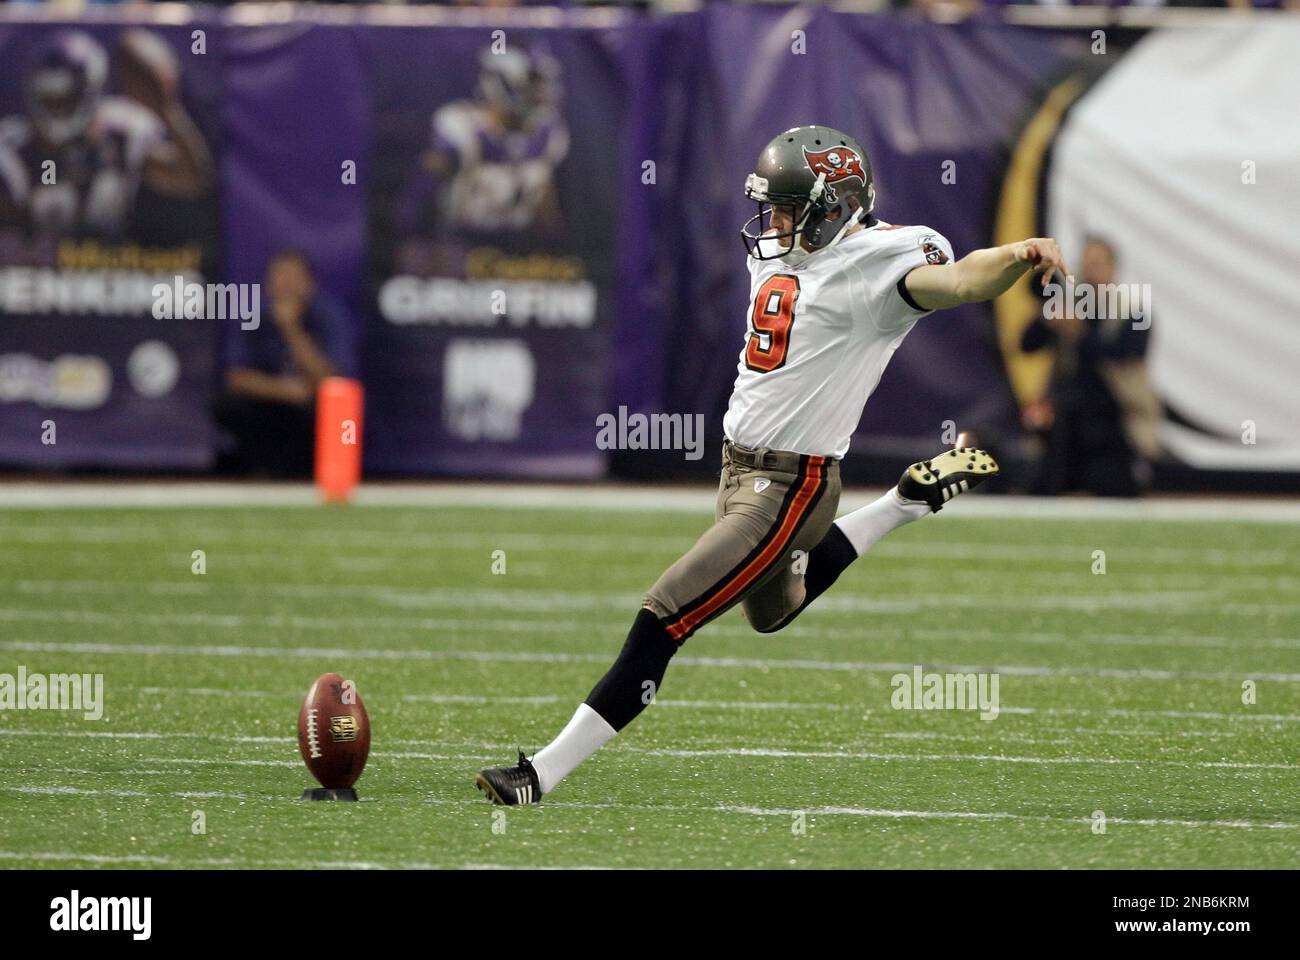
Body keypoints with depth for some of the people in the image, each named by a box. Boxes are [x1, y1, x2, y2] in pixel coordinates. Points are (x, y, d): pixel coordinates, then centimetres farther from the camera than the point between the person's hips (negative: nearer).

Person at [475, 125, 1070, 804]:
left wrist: (1018, 257, -53)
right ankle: (912, 501, 39)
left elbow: (960, 281, -34)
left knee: (661, 621, -14)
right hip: (738, 468, 10)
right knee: (775, 610, 33)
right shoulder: (776, 254, 6)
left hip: (789, 487, -10)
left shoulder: (876, 262, -18)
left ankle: (545, 774, -10)